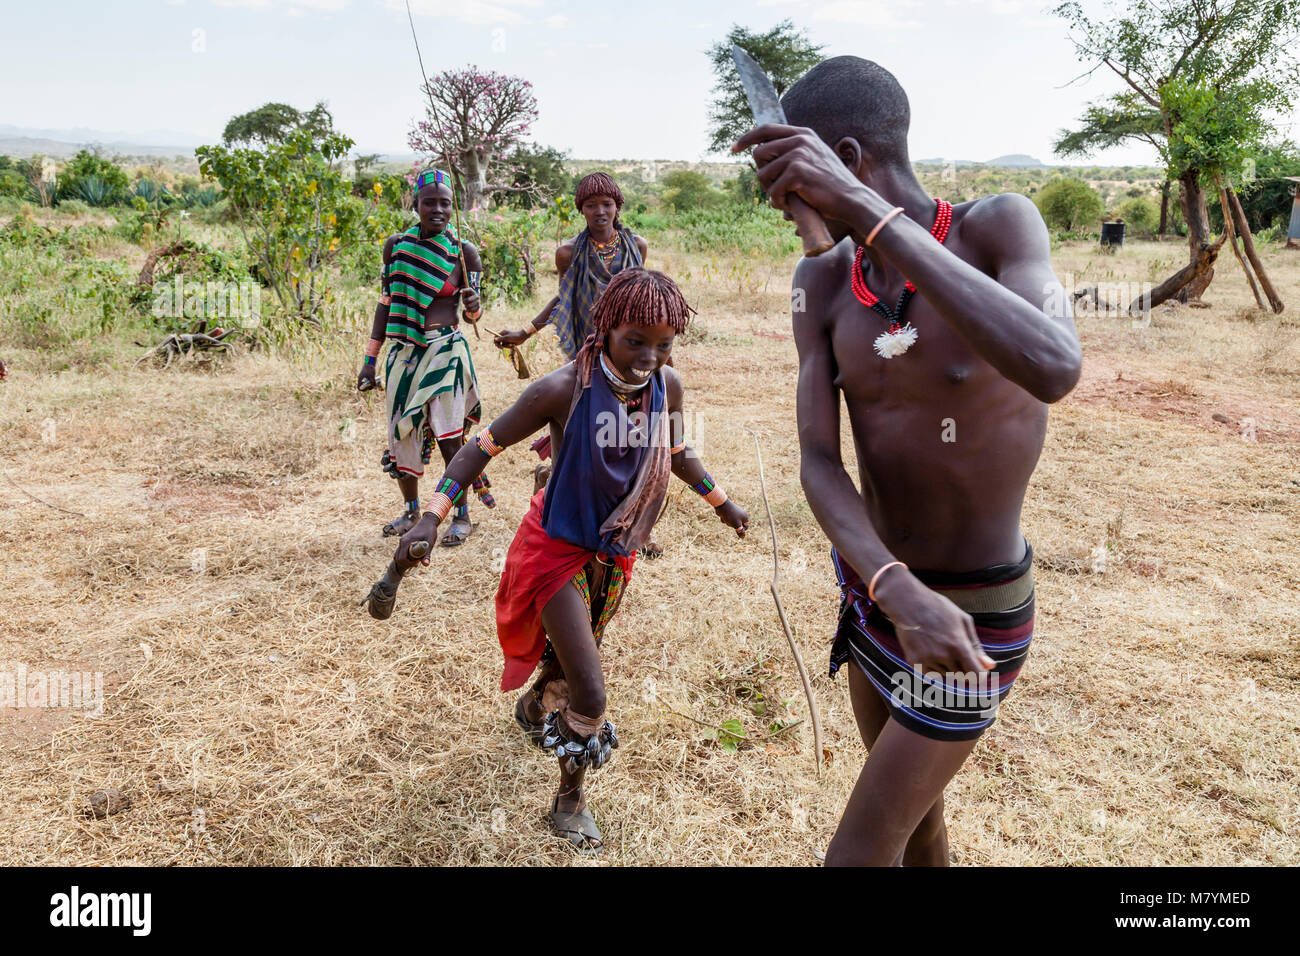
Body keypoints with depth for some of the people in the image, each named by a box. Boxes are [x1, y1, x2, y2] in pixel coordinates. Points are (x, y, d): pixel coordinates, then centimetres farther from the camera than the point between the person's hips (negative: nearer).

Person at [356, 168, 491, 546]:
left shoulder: (464, 251, -3)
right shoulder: (396, 244, 3)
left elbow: (473, 313, 3)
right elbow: (386, 303, 10)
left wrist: (473, 305, -22)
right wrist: (370, 359, 10)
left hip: (445, 350, -3)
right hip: (403, 351, 3)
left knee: (448, 438, -7)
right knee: (401, 433, 7)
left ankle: (461, 515, 9)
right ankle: (412, 510, 26)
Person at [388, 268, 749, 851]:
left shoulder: (667, 384, -11)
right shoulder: (564, 389, -27)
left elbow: (675, 451, 10)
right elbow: (484, 446, -18)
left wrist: (720, 502, 23)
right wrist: (432, 517, -27)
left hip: (615, 551, 5)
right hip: (558, 547, -5)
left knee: (573, 662, 24)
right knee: (590, 694, -8)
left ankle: (534, 708, 60)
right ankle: (570, 798, 19)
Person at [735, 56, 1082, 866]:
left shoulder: (999, 226, -20)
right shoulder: (822, 283, -6)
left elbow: (1053, 369, -42)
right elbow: (818, 463, -14)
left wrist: (865, 210, -44)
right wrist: (896, 589, -33)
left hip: (974, 613, -5)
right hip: (880, 591, 6)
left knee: (858, 853, 0)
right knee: (912, 816, 25)